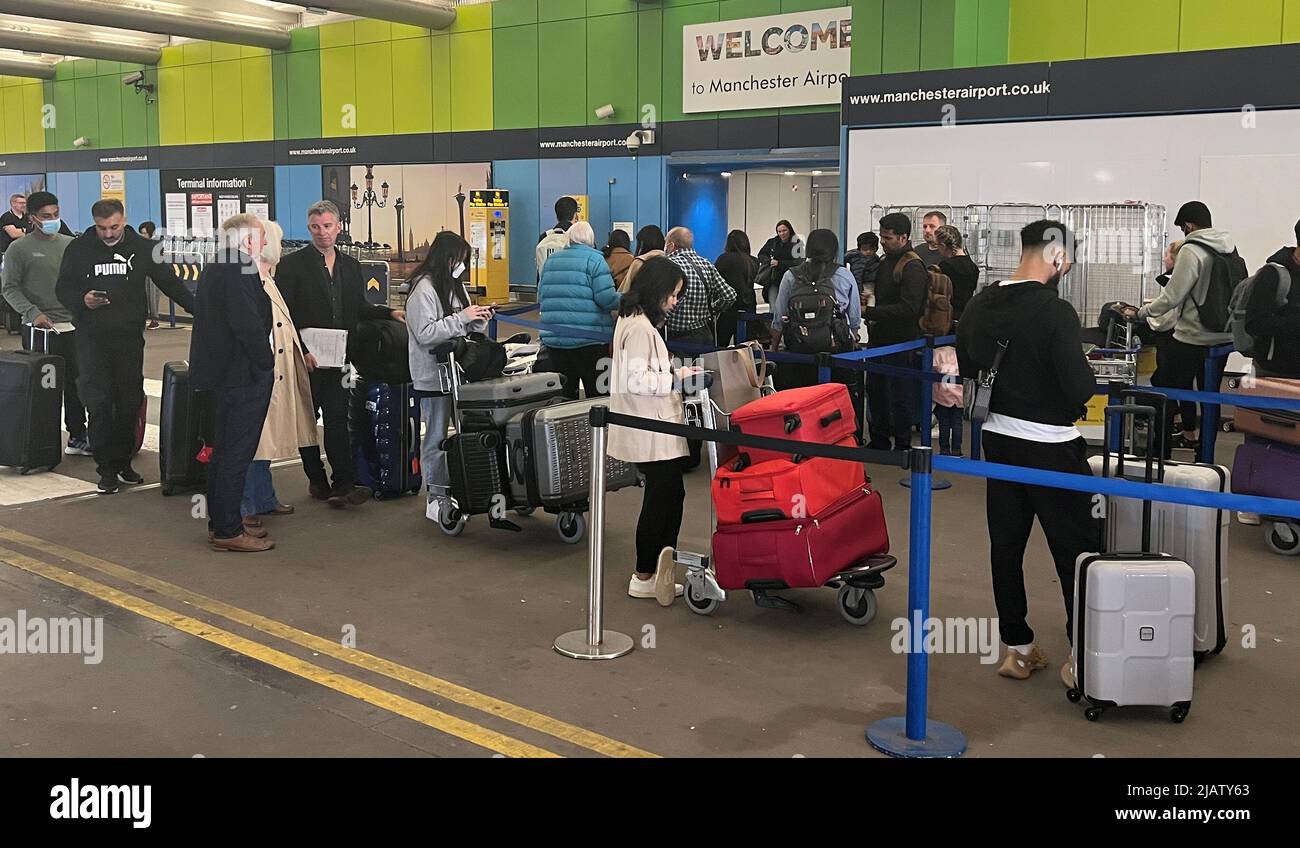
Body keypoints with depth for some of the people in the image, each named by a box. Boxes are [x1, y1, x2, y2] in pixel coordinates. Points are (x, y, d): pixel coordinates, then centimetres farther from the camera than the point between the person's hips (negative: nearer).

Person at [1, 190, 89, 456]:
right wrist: (33, 313, -15)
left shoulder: (71, 245, 12)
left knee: (75, 383, 6)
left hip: (72, 325, 4)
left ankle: (77, 436, 15)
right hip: (39, 329, -4)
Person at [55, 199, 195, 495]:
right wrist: (82, 301, -17)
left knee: (130, 404, 6)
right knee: (98, 404, -5)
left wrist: (198, 308, -5)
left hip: (130, 337, 2)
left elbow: (169, 282, 6)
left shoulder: (142, 248, 4)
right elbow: (63, 289, 5)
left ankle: (123, 463, 19)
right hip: (92, 339, -1)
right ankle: (107, 469, 2)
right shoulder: (79, 249, 2)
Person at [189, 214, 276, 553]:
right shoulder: (240, 271, -17)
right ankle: (228, 531, 0)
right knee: (237, 453, -5)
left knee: (224, 449, 16)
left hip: (220, 371, 11)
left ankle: (220, 523, 25)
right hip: (244, 375, -11)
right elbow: (248, 324, -25)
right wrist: (267, 363, -12)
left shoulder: (213, 268, 15)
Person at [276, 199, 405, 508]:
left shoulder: (351, 266, 13)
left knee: (338, 420, -4)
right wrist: (301, 350, -15)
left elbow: (360, 308, 20)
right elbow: (284, 314, -7)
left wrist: (389, 313, 3)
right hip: (306, 360, -3)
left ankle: (343, 485, -6)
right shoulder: (292, 265, -3)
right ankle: (317, 480, 19)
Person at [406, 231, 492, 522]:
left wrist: (478, 321, -1)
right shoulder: (423, 289, -12)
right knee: (436, 438, 0)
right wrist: (462, 318, -20)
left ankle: (450, 489, 20)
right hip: (434, 375, -8)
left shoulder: (456, 285, 14)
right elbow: (426, 334, -20)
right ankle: (435, 498, 7)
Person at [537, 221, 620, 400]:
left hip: (554, 339, 5)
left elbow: (540, 296, 16)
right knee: (597, 394, 2)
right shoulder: (594, 259, -6)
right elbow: (606, 298, -13)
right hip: (589, 339, -5)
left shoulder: (551, 260, 11)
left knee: (564, 394, 10)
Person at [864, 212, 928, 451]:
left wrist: (869, 312, -24)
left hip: (900, 343, -9)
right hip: (879, 339, 9)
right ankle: (879, 442, 29)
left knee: (900, 396, 1)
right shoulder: (886, 261, 12)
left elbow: (908, 308, -25)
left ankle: (902, 446, 13)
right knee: (875, 391, 16)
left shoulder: (913, 267, -17)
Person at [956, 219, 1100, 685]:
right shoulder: (1056, 311, -19)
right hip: (1051, 446, -6)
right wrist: (1088, 382, -1)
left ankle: (1017, 648, 21)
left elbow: (965, 366, 12)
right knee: (1076, 549, 5)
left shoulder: (980, 304, 1)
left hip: (999, 439, 6)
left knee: (1006, 545, 12)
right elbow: (1079, 387, -21)